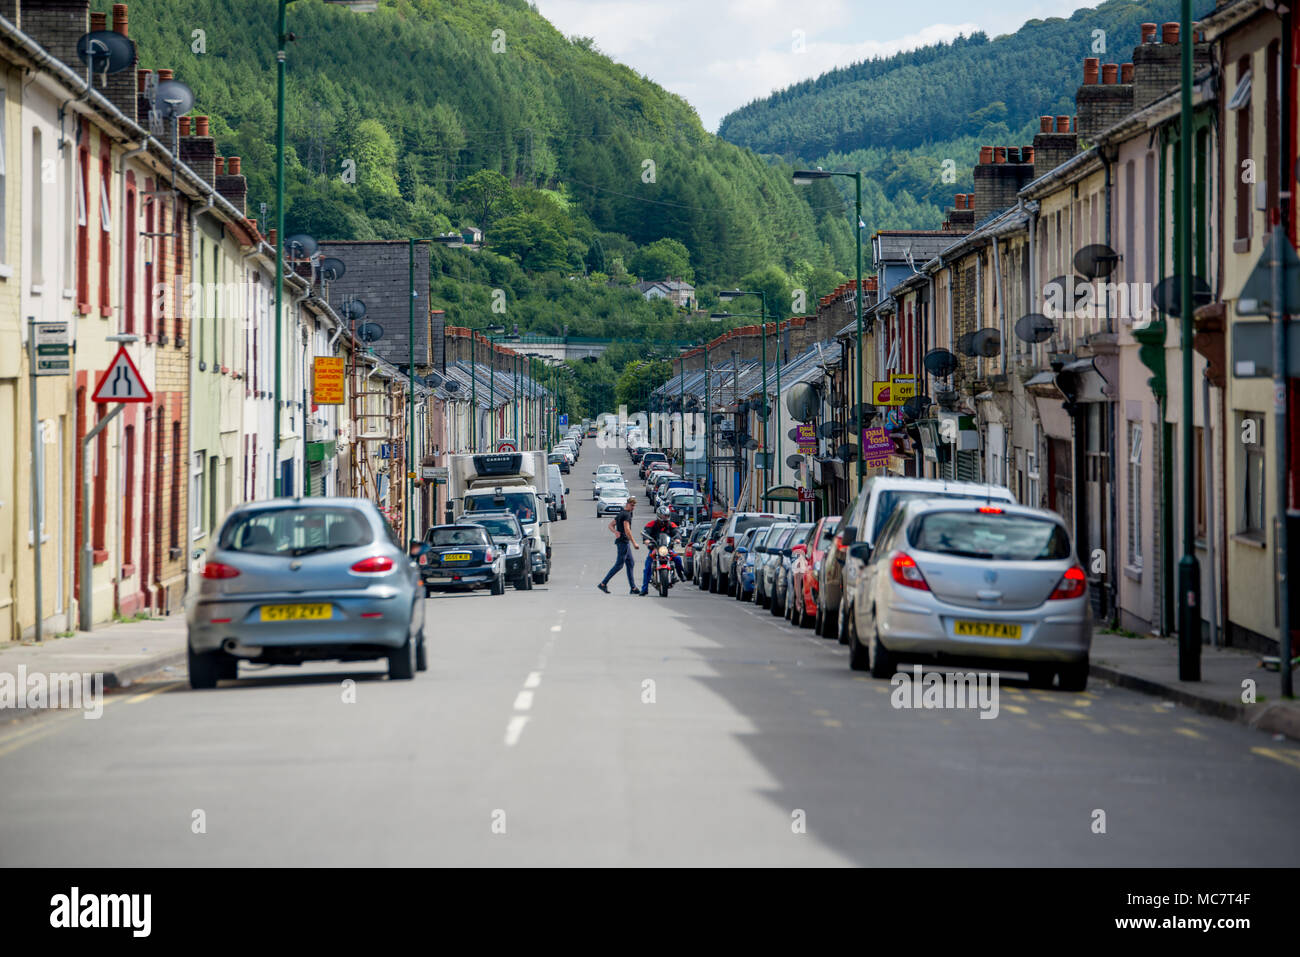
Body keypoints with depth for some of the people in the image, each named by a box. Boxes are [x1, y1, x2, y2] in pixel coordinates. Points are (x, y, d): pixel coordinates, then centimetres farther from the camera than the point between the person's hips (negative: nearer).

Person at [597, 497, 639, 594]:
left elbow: (611, 525, 20)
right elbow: (627, 530, -23)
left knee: (630, 564, 11)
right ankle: (603, 584, -6)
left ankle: (633, 588, 13)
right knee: (619, 565, -7)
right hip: (623, 541, -10)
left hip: (625, 542, 10)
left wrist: (615, 532, 0)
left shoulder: (621, 514, 17)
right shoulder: (626, 515, -14)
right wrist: (634, 543, -21)